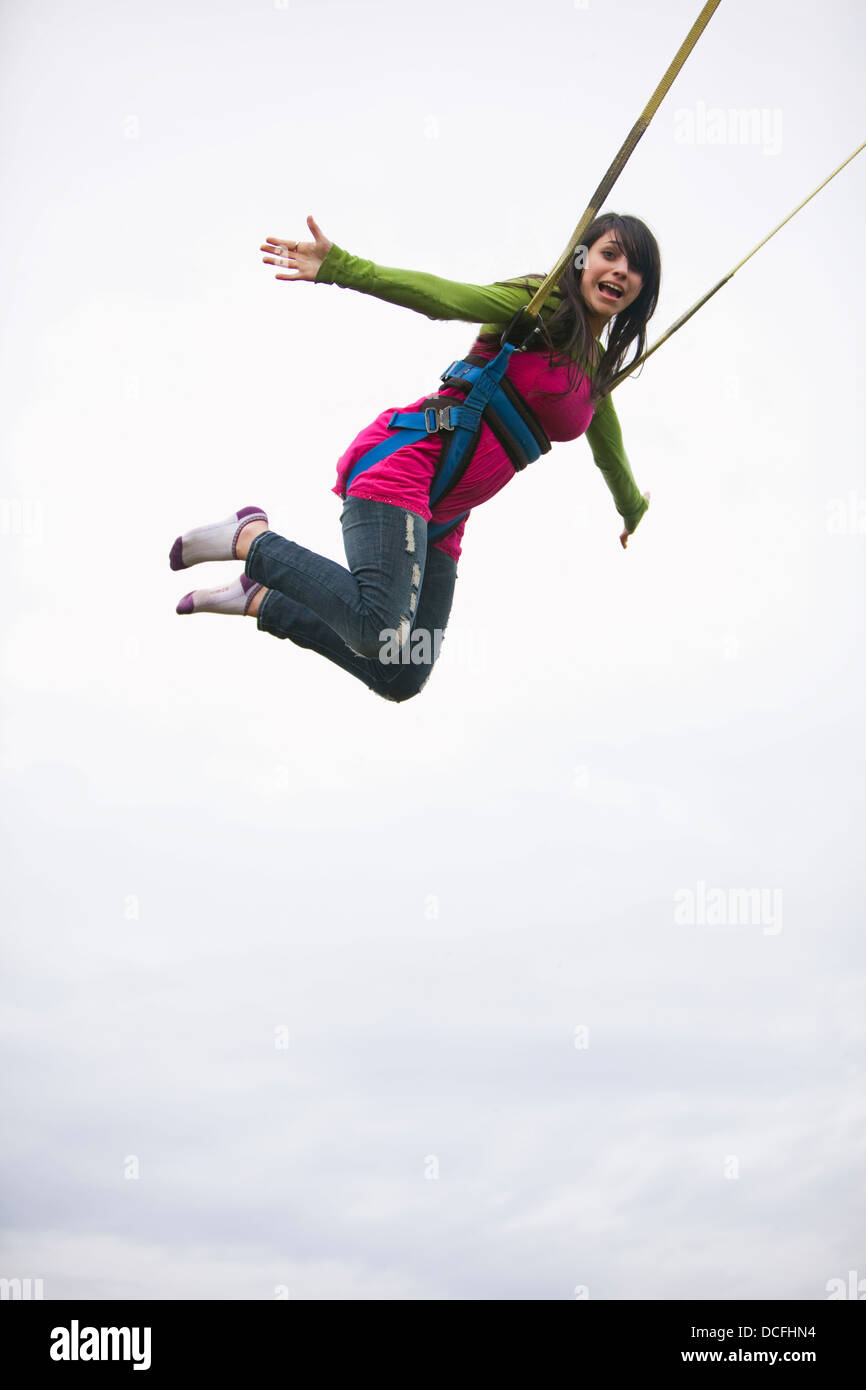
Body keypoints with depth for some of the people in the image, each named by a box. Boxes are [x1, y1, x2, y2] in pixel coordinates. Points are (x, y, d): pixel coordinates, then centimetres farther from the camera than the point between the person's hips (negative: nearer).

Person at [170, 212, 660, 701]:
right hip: (406, 465, -8)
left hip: (441, 524, 8)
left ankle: (261, 601, 13)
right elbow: (444, 296, -20)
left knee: (402, 679, 0)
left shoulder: (598, 368, 18)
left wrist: (633, 508, 56)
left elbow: (610, 452, 38)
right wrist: (340, 266, -35)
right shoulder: (539, 304, -4)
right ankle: (251, 537, -9)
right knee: (381, 634, -29)